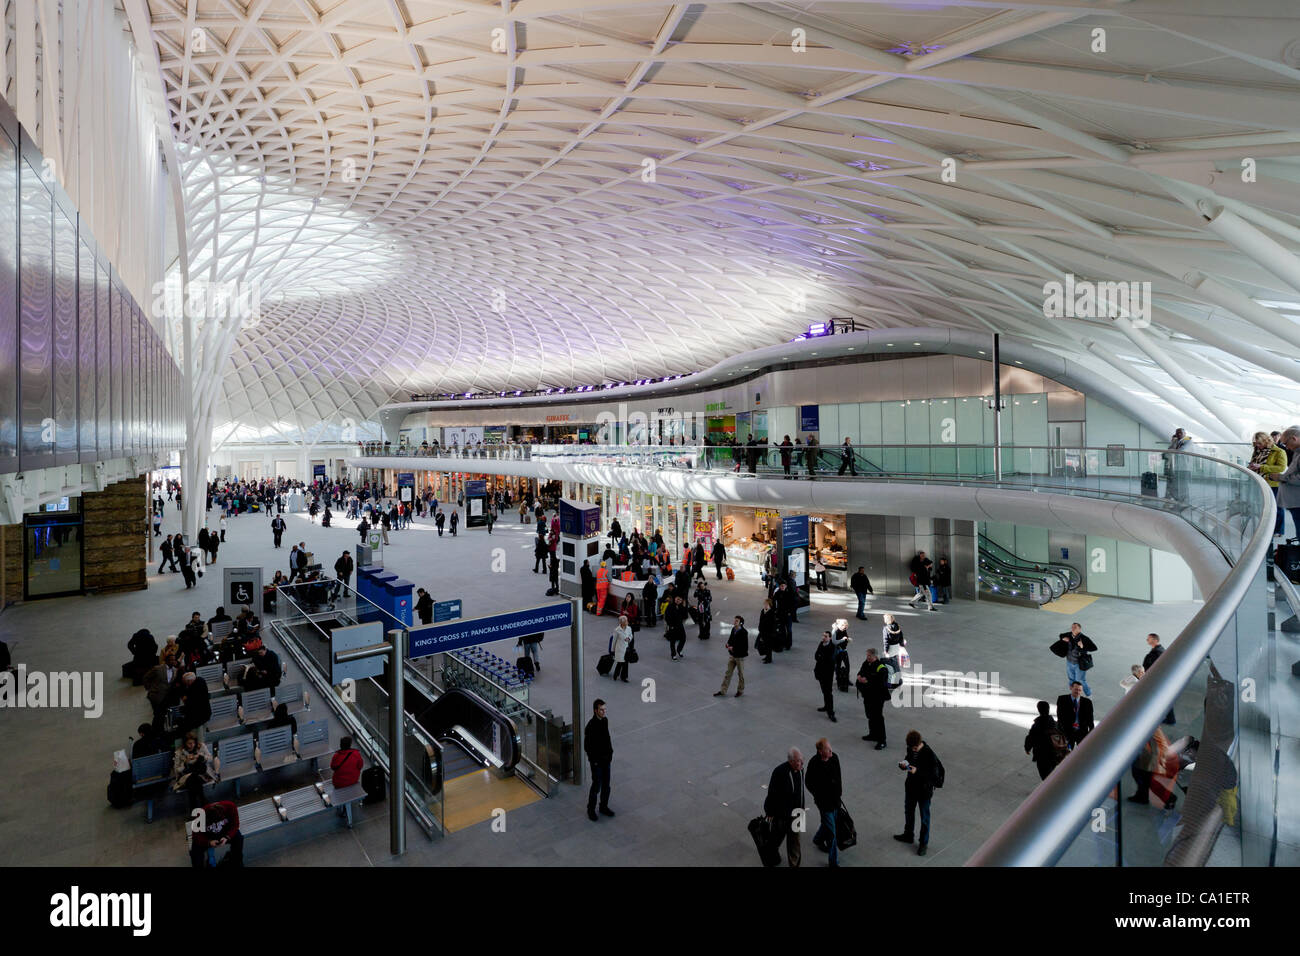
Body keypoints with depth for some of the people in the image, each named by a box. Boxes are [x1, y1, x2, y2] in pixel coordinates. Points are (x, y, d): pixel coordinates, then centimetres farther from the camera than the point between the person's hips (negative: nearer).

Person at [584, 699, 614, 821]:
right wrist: (594, 760, -14)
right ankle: (591, 809, 23)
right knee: (597, 785, 4)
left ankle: (604, 807, 32)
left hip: (606, 758, 7)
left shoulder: (605, 720, -1)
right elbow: (587, 746, -18)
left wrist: (611, 752, 10)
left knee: (606, 784, 15)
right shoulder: (591, 725, -23)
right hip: (597, 760, -7)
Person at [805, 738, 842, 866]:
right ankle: (833, 862, 17)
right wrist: (818, 795, -8)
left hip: (835, 798, 6)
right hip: (824, 801, -6)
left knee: (827, 823, 26)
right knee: (831, 832, 1)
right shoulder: (814, 764, -26)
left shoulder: (834, 757, -10)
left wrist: (839, 791, 8)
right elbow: (808, 782, -11)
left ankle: (818, 840, 54)